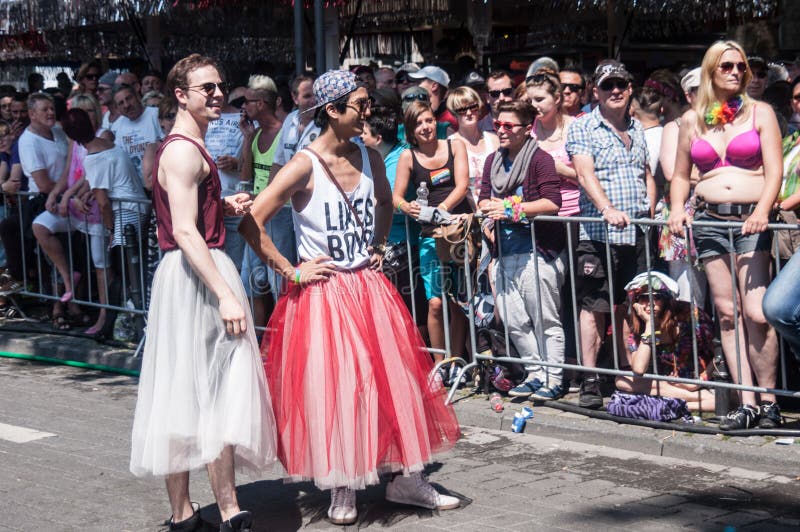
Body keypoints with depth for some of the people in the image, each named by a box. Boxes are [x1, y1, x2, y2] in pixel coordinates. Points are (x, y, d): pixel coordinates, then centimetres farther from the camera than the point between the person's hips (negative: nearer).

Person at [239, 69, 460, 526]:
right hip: (324, 295, -6)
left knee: (396, 378, 6)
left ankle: (408, 478, 19)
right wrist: (291, 271, -14)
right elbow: (252, 223, -18)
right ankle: (343, 489, 15)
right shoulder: (304, 166, -16)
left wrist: (379, 245, 13)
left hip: (369, 287, 6)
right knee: (334, 390, 0)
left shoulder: (370, 159, 3)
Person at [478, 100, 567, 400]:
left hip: (538, 251, -7)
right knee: (512, 320, 10)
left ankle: (554, 379, 8)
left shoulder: (540, 159, -9)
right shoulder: (494, 161, 14)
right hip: (505, 253, 7)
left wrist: (512, 209, -17)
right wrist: (494, 207, -7)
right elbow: (484, 200, 15)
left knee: (545, 320, 0)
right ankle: (536, 373, 22)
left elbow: (552, 203, -18)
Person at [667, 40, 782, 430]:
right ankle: (746, 404, 3)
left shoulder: (760, 113, 6)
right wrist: (677, 208, 1)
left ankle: (769, 403, -4)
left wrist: (762, 211, -18)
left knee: (756, 313, -13)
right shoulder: (692, 120, 14)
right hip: (709, 220, 3)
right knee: (727, 313, 1)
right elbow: (680, 175, 20)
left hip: (750, 219, -3)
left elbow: (774, 171, -2)